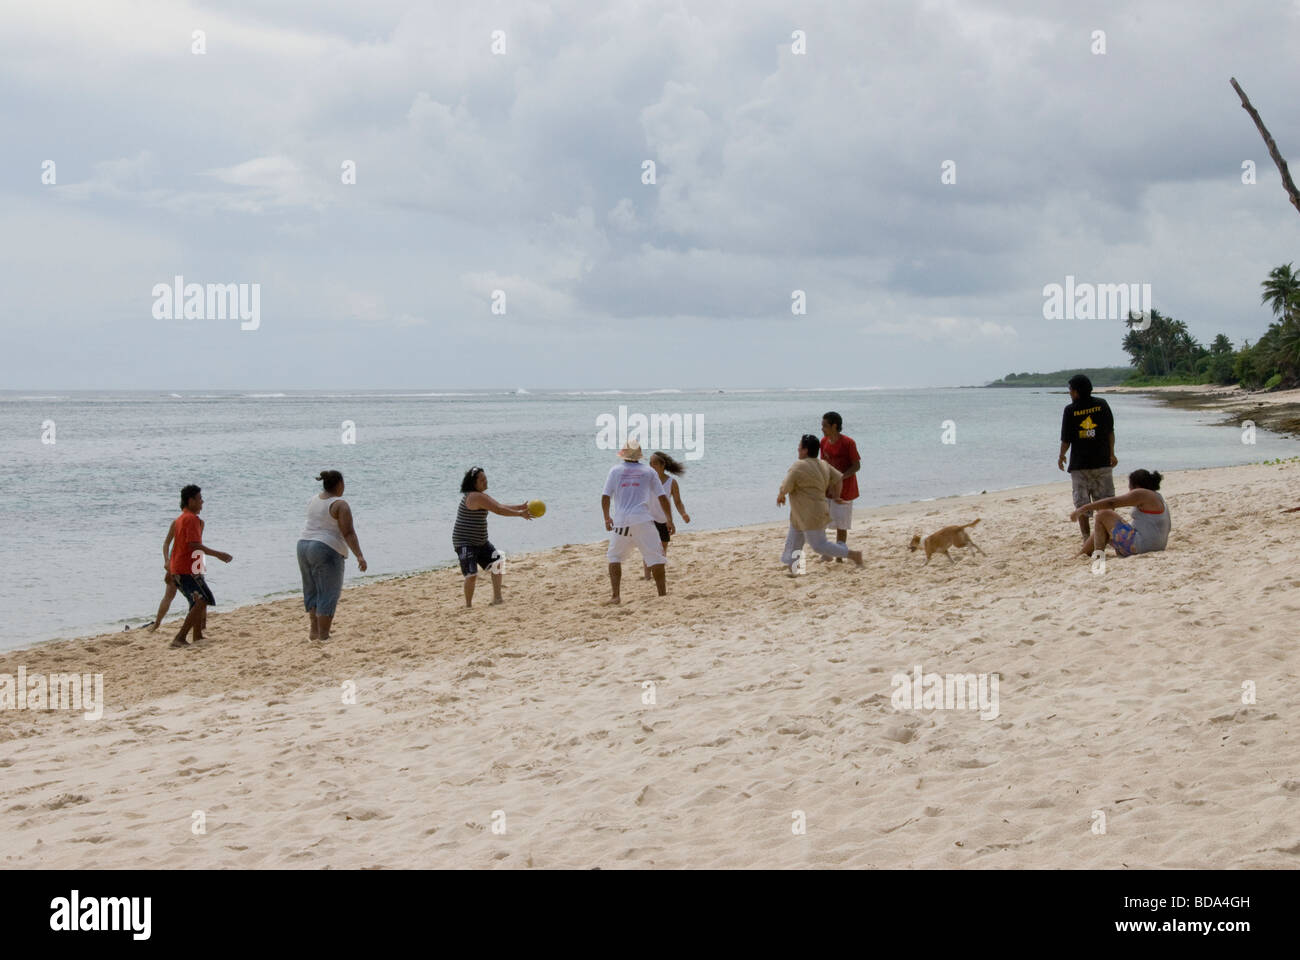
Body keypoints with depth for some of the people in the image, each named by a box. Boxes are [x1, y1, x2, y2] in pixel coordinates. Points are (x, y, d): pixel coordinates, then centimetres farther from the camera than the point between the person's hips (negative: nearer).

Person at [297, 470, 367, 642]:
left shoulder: (313, 500, 10)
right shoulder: (340, 505, -11)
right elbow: (348, 533, -19)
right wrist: (359, 556, -22)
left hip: (304, 546, 7)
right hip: (327, 550, -7)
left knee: (312, 591, 17)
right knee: (328, 595, -3)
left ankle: (313, 630, 14)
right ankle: (323, 636, -6)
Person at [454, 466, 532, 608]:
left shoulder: (481, 496, 11)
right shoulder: (475, 497, -21)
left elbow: (499, 506, 11)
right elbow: (498, 510, -23)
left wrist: (521, 507, 3)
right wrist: (520, 514, -18)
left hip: (480, 542, 10)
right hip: (465, 543, -10)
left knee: (497, 563, 5)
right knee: (472, 575, -16)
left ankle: (497, 598, 11)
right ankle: (468, 605, 0)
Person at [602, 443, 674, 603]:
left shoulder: (615, 471, 8)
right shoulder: (649, 471, 10)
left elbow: (605, 497, 4)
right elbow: (662, 498, 8)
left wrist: (607, 518, 17)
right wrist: (670, 520, 14)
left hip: (621, 521, 1)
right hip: (643, 520, -1)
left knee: (614, 556, 14)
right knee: (655, 557, 5)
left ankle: (615, 595, 4)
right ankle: (662, 593, 2)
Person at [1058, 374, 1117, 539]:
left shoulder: (1070, 410, -7)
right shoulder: (1102, 405, 0)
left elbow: (1066, 440, -5)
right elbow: (1110, 432, 3)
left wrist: (1061, 457, 11)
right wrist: (1112, 454, 14)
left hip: (1079, 464, -2)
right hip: (1102, 461, 2)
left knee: (1081, 503, 5)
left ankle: (1087, 538, 1)